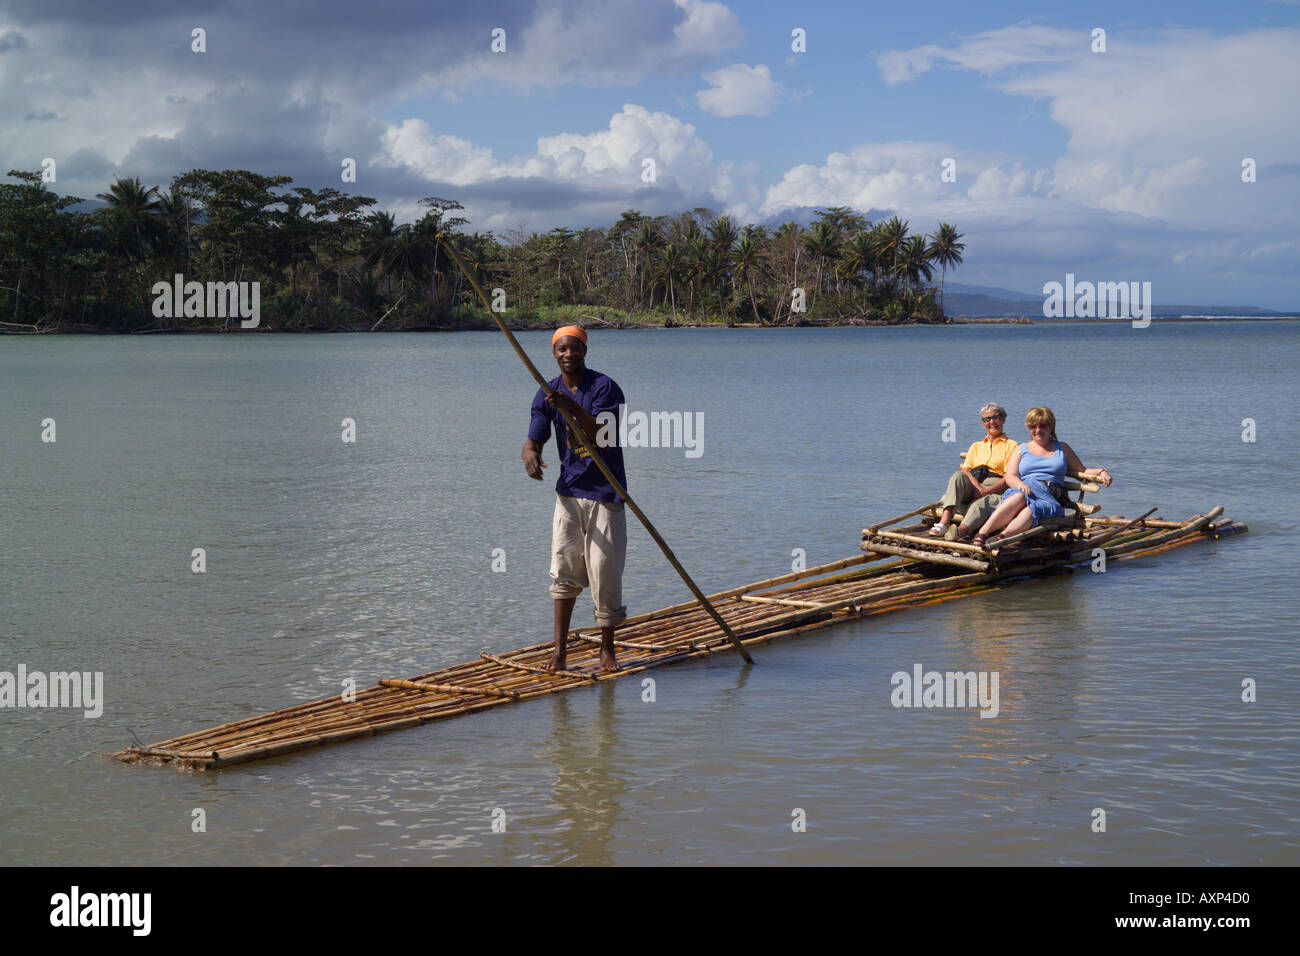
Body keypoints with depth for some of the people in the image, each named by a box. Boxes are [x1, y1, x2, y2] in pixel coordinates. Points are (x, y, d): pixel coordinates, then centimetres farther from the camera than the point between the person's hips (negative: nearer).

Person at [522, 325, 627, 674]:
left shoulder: (605, 388, -11)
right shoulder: (548, 395, 4)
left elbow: (605, 439, -21)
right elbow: (534, 439, -2)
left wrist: (575, 409, -34)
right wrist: (530, 453, -27)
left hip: (605, 492, -4)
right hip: (569, 491, 4)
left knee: (604, 573, -3)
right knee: (564, 570, 2)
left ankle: (607, 649, 12)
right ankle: (559, 648, 9)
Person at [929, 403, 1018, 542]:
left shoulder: (1011, 446, 15)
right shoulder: (976, 446, 29)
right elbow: (965, 469, 12)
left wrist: (986, 491, -15)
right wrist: (977, 487, -11)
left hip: (995, 490, -4)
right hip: (971, 486, 4)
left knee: (981, 504, -39)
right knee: (958, 475, -30)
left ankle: (962, 531, -70)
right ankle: (945, 520, -47)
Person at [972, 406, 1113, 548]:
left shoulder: (1062, 449, 27)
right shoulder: (1021, 450, 25)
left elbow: (1082, 471, 30)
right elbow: (1010, 476, 10)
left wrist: (1101, 472, 9)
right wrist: (1020, 484, -13)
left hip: (1053, 498, 0)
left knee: (1031, 510, -38)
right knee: (1019, 497, -40)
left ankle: (1001, 537, -62)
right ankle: (982, 534, -56)